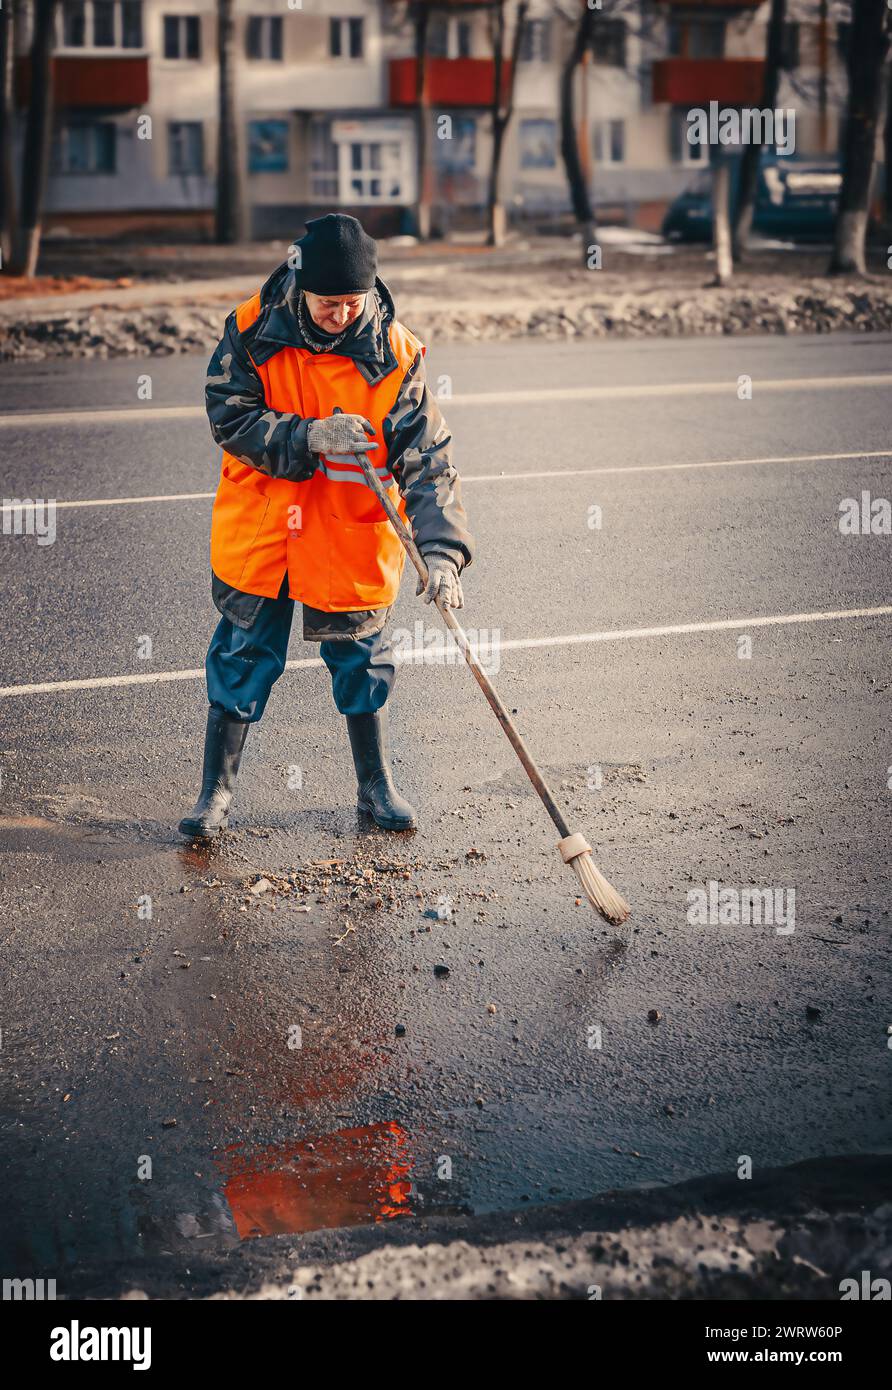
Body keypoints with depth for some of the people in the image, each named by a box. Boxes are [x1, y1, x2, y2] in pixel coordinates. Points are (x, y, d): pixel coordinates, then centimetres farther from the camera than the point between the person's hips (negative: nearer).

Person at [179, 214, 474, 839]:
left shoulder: (394, 353, -14)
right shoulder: (254, 330, -12)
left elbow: (426, 456, -18)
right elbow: (231, 418, -12)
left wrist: (441, 549, -30)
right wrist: (311, 437, -27)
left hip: (352, 540, 0)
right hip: (258, 530, 0)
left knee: (360, 661, 14)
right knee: (241, 660, 7)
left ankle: (376, 786, 32)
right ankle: (217, 792, 21)